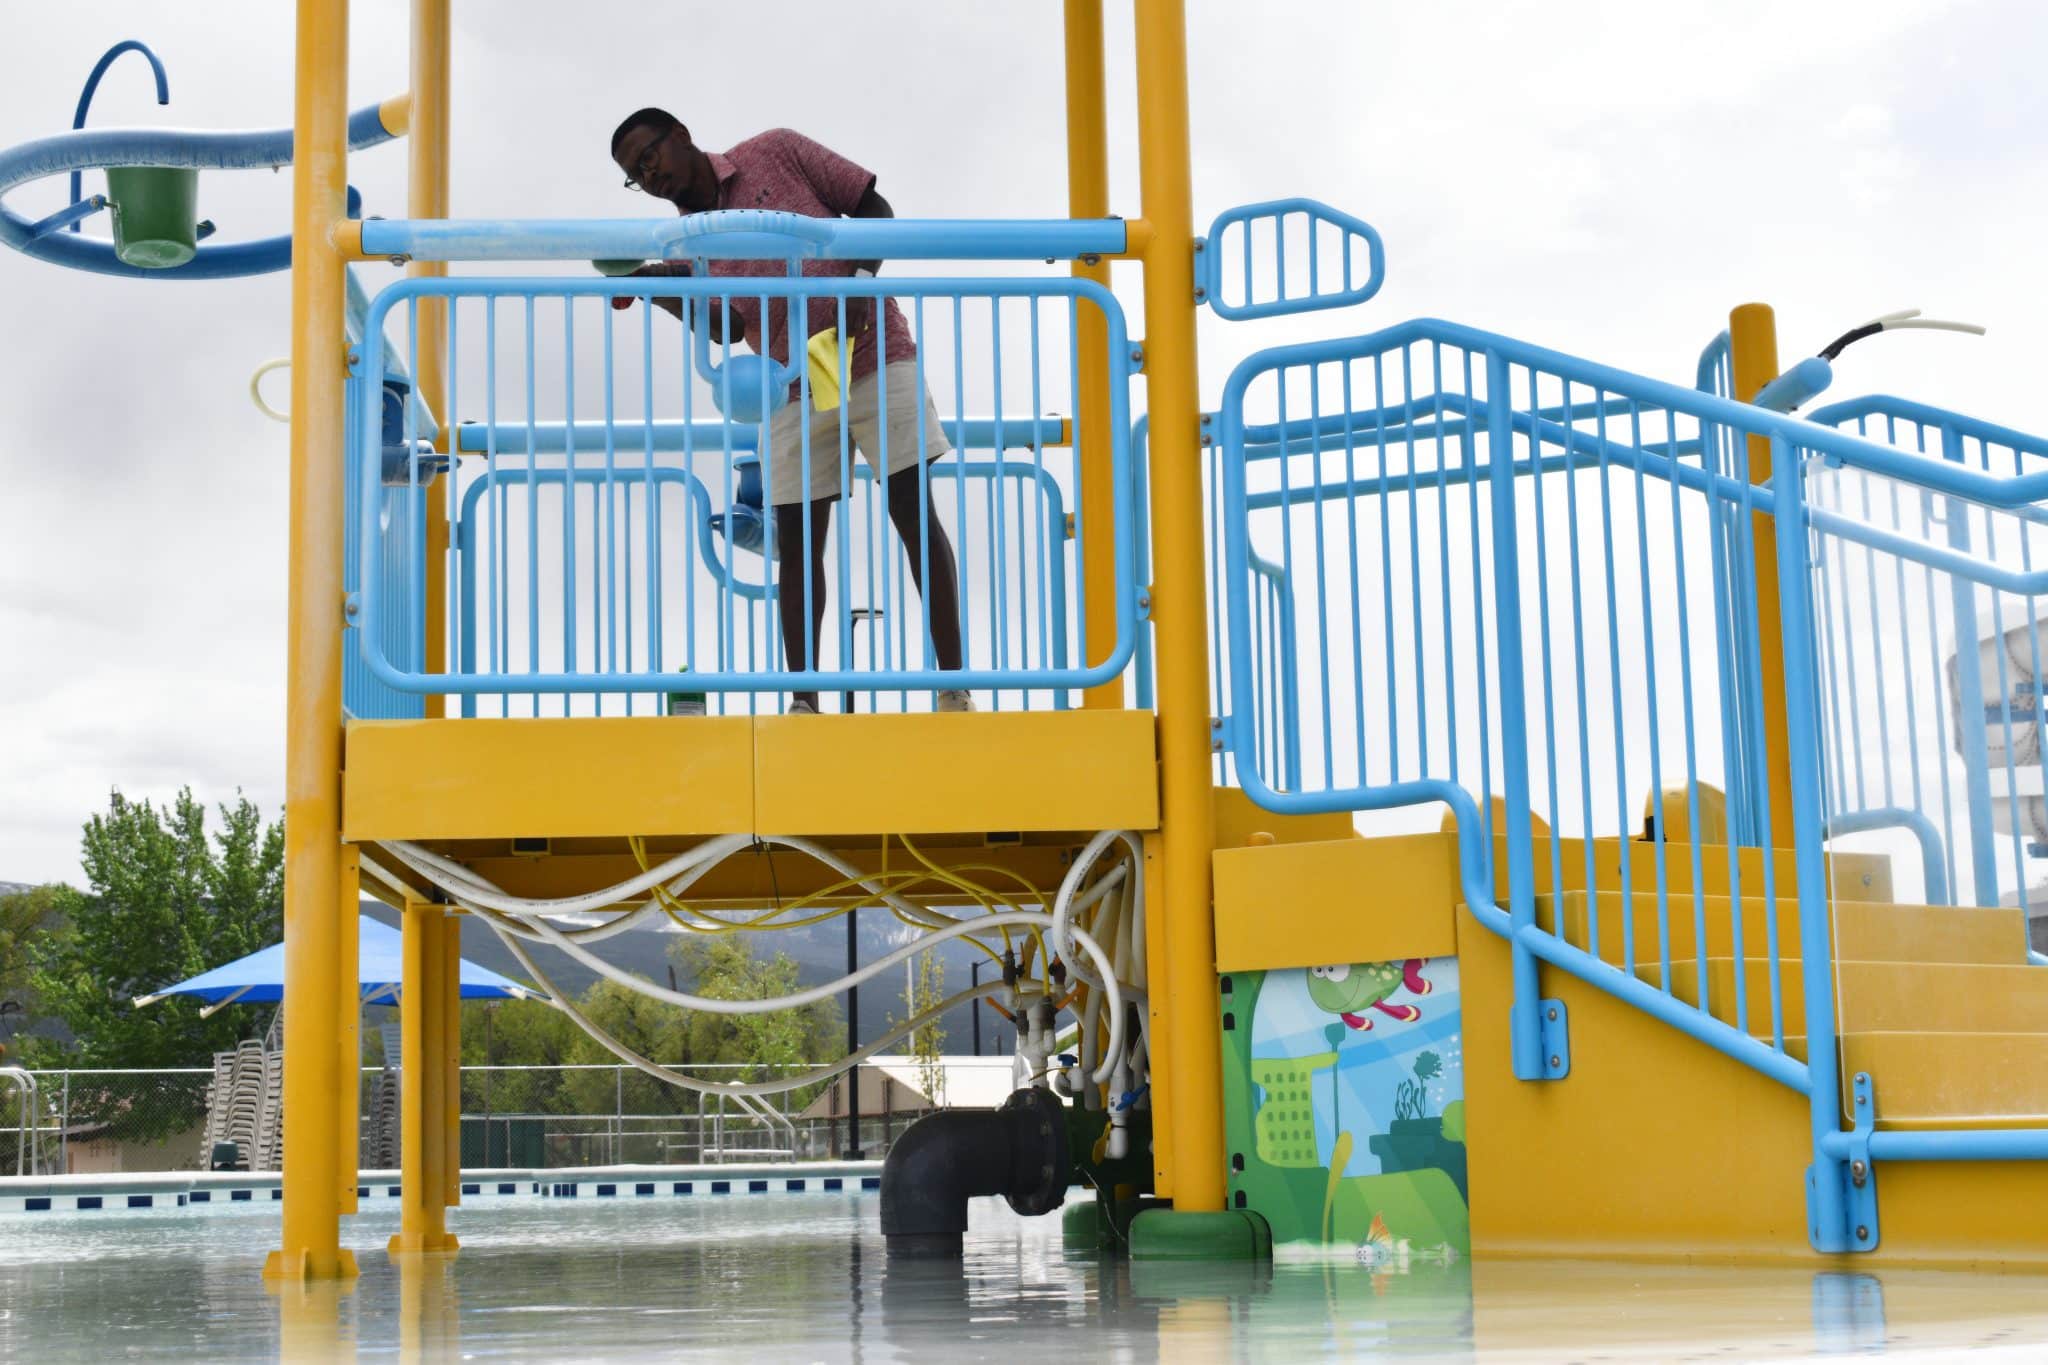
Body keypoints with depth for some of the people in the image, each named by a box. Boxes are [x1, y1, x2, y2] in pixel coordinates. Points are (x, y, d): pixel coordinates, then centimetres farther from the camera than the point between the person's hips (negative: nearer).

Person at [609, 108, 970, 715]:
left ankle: (954, 685, -7)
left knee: (915, 513, -8)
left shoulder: (777, 153, -2)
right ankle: (803, 699, 3)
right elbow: (729, 327, 0)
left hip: (876, 359, -4)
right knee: (796, 542, -1)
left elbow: (874, 208, -1)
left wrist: (863, 278, -18)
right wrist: (659, 291, -14)